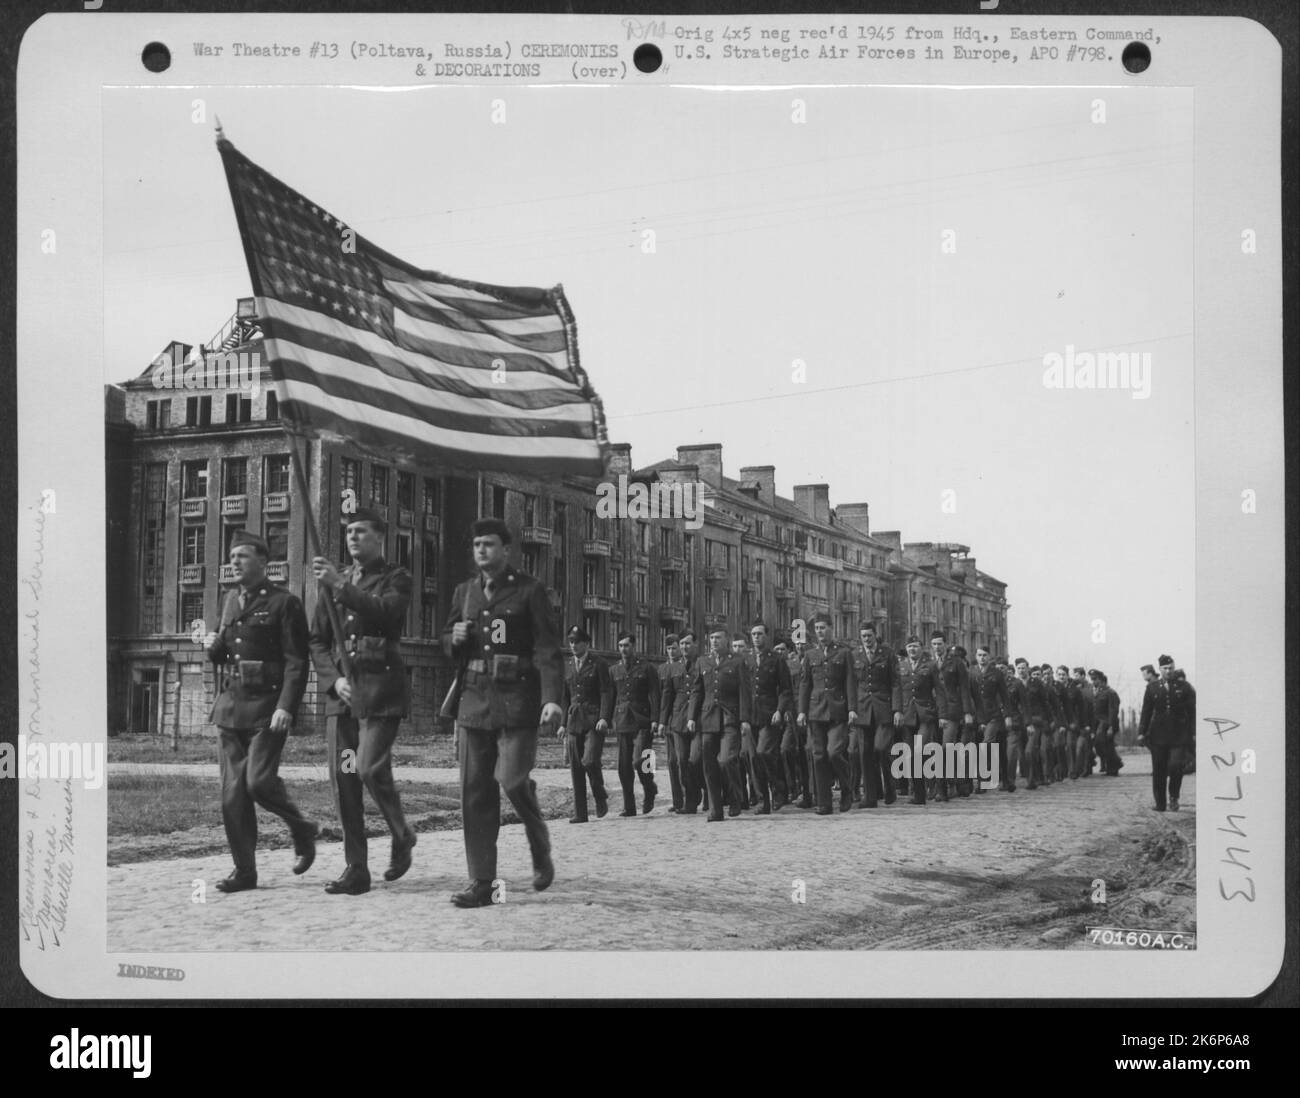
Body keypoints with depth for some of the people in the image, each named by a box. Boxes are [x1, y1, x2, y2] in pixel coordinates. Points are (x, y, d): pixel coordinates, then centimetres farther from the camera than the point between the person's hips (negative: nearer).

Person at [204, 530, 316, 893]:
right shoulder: (232, 600, 16)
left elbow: (297, 662, -10)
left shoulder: (285, 603, -4)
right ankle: (244, 871, 9)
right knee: (232, 792, 2)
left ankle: (302, 829, 10)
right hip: (230, 706, 6)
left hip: (267, 707, -6)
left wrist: (286, 707, -21)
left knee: (259, 781, -17)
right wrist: (214, 646, 3)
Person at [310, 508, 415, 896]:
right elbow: (317, 641, 16)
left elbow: (386, 612, -18)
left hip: (380, 687, -5)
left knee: (370, 768, -16)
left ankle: (401, 836, 11)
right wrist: (333, 679, -1)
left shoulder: (396, 578, 3)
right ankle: (355, 869, 7)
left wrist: (340, 585, -21)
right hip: (341, 690, 5)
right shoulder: (334, 583, 18)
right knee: (342, 778, 0)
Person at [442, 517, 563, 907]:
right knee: (475, 791, 1)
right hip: (475, 699, 5)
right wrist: (456, 638, 1)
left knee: (512, 779, -15)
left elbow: (548, 648, -8)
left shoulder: (529, 591, -1)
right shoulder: (465, 592, 14)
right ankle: (481, 882, 5)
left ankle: (541, 850, 15)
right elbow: (448, 640, 26)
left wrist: (552, 697, -20)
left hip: (517, 700, -5)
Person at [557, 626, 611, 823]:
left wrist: (604, 718, -17)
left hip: (594, 720, -5)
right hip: (574, 721, 5)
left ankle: (601, 799, 7)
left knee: (590, 761, -18)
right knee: (575, 767, 1)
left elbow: (606, 692, -6)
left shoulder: (598, 664, -1)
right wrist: (563, 723, 15)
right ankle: (580, 813, 5)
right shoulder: (567, 667, 15)